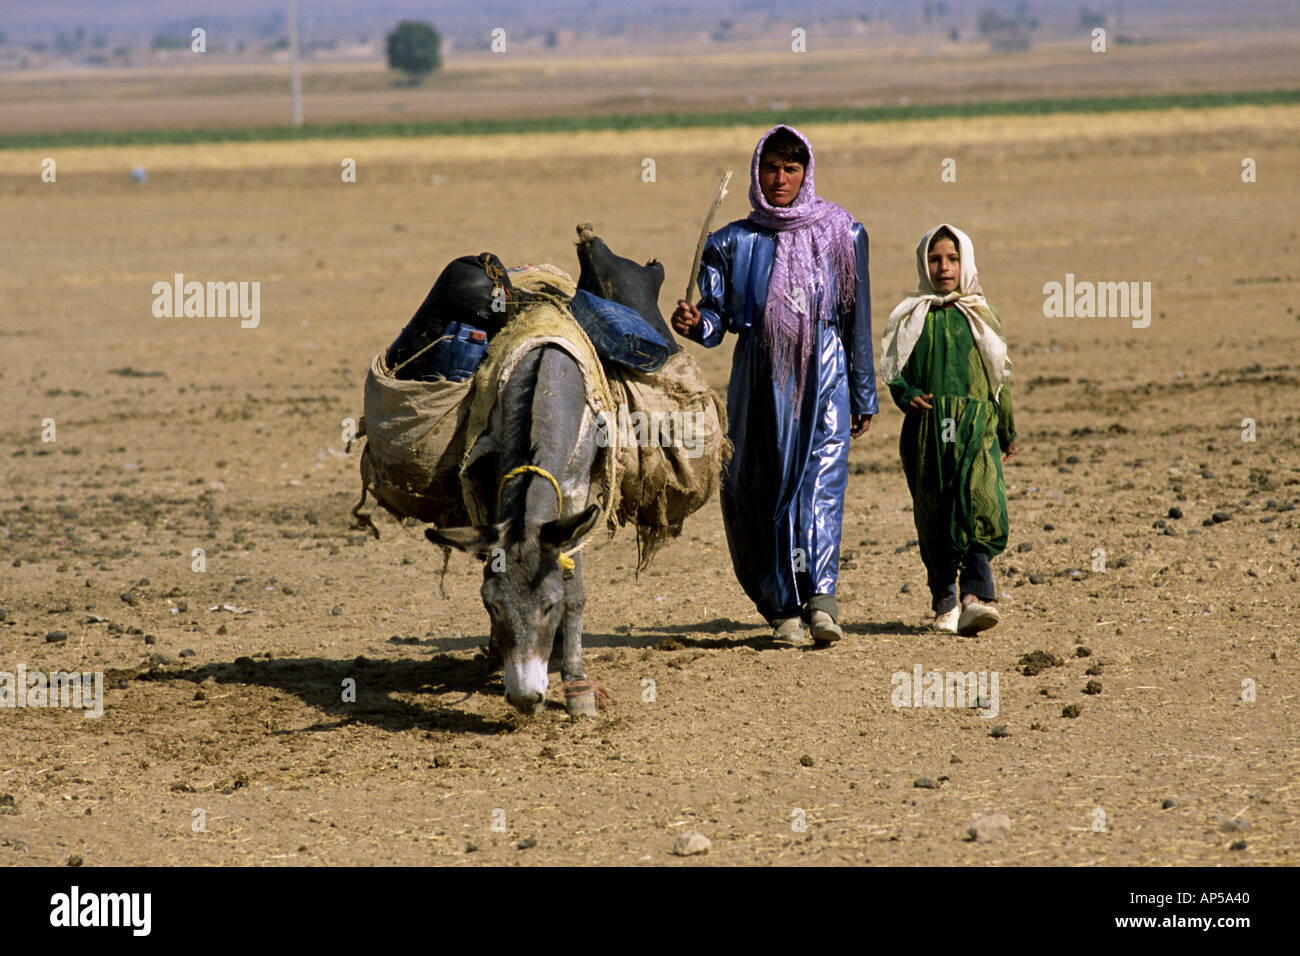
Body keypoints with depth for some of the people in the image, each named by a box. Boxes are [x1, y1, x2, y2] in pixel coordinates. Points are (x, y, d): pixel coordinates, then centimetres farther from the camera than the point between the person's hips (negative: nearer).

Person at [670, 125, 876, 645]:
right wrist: (693, 322, -19)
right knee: (757, 489, -1)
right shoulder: (732, 243, 9)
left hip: (824, 373, -2)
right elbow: (716, 319, 6)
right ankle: (784, 607, 6)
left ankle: (819, 595, -29)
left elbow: (857, 320, 11)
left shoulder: (840, 235, 8)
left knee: (821, 480, -16)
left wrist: (864, 396, 11)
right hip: (760, 379, 2)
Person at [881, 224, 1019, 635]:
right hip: (927, 425, 0)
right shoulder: (912, 317, 10)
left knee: (980, 499, -20)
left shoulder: (980, 317, 12)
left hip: (975, 421, 0)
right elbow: (894, 370, 9)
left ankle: (975, 593, -28)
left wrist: (1008, 430, 22)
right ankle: (944, 601, 12)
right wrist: (907, 395, -13)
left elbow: (998, 376, 18)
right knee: (933, 513, 1)